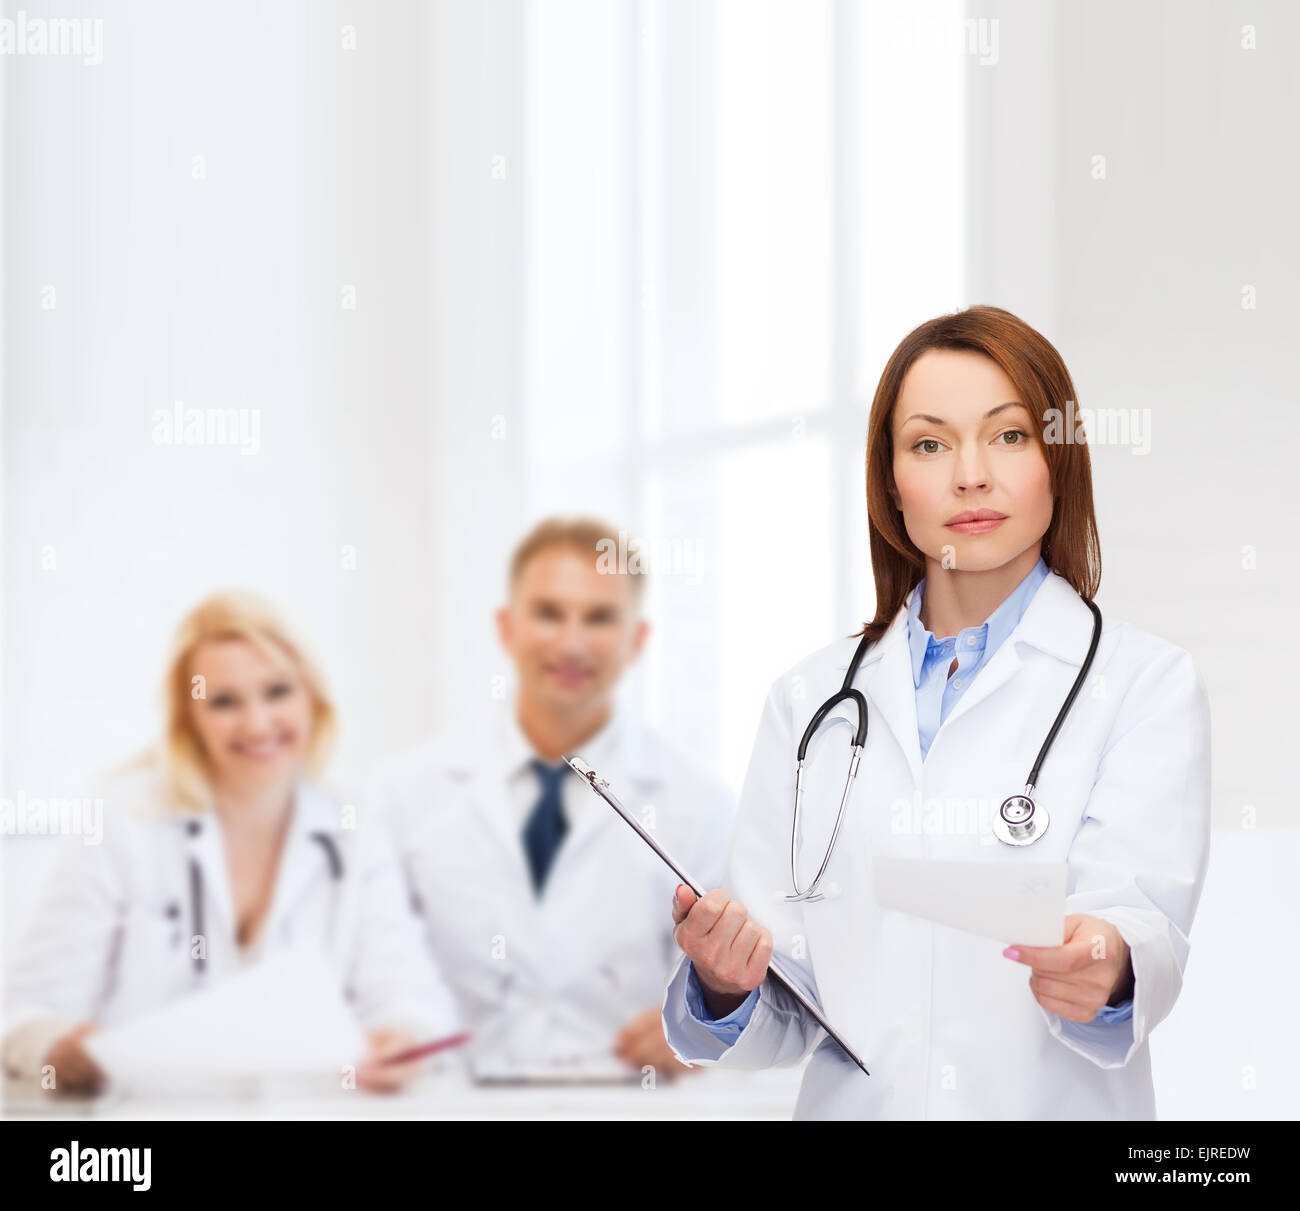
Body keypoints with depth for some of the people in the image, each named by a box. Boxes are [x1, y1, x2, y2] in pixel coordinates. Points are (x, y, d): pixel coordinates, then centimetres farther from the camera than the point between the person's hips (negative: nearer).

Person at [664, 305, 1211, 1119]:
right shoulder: (812, 699, 13)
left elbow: (1144, 910, -9)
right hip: (854, 1101, 2)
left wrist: (1106, 964, -29)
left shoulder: (1148, 681, 5)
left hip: (1054, 1107, -2)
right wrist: (727, 982, -11)